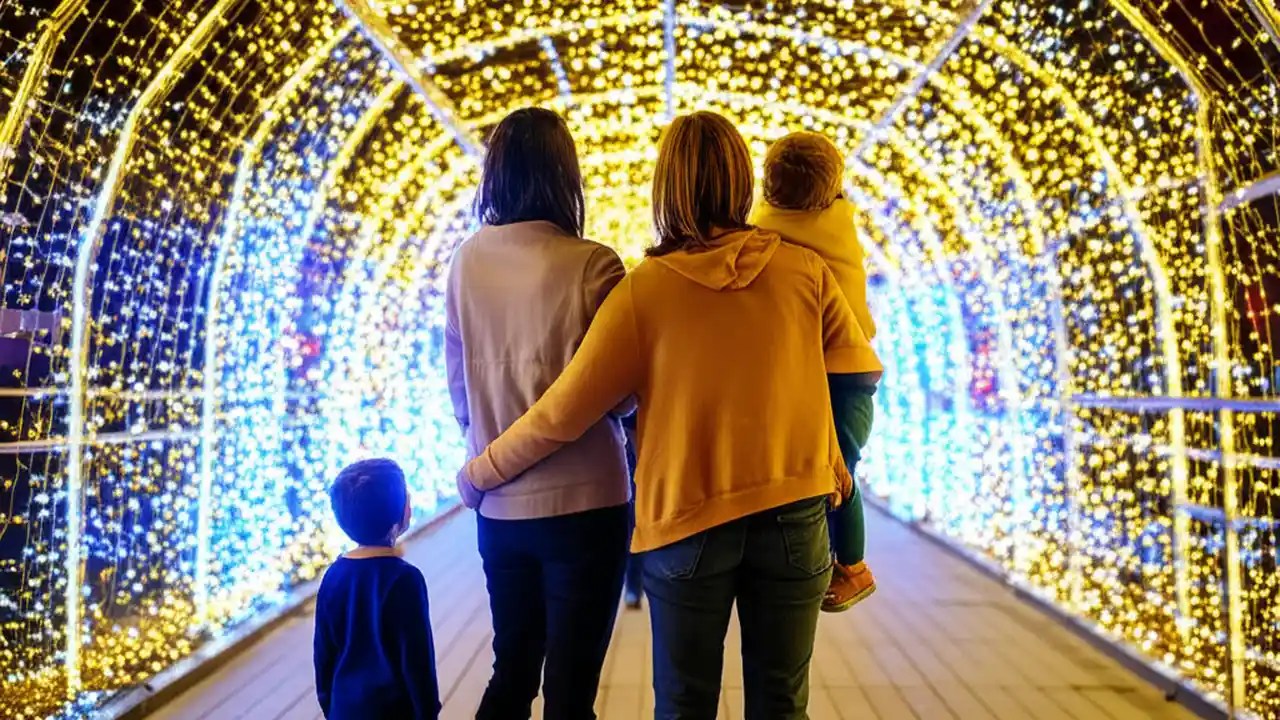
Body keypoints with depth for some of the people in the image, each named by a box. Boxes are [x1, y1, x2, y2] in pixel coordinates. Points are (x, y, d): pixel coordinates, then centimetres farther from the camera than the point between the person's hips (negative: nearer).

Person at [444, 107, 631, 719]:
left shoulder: (465, 262, 0)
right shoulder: (591, 264, -13)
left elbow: (458, 391, 9)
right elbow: (619, 393, -8)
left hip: (498, 506, 5)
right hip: (581, 502, -4)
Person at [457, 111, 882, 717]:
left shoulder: (645, 288, -8)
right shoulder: (804, 271, -3)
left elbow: (563, 412, -7)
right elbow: (858, 374, 5)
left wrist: (480, 472, 7)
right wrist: (832, 468, 21)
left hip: (686, 519, -1)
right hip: (793, 513, 2)